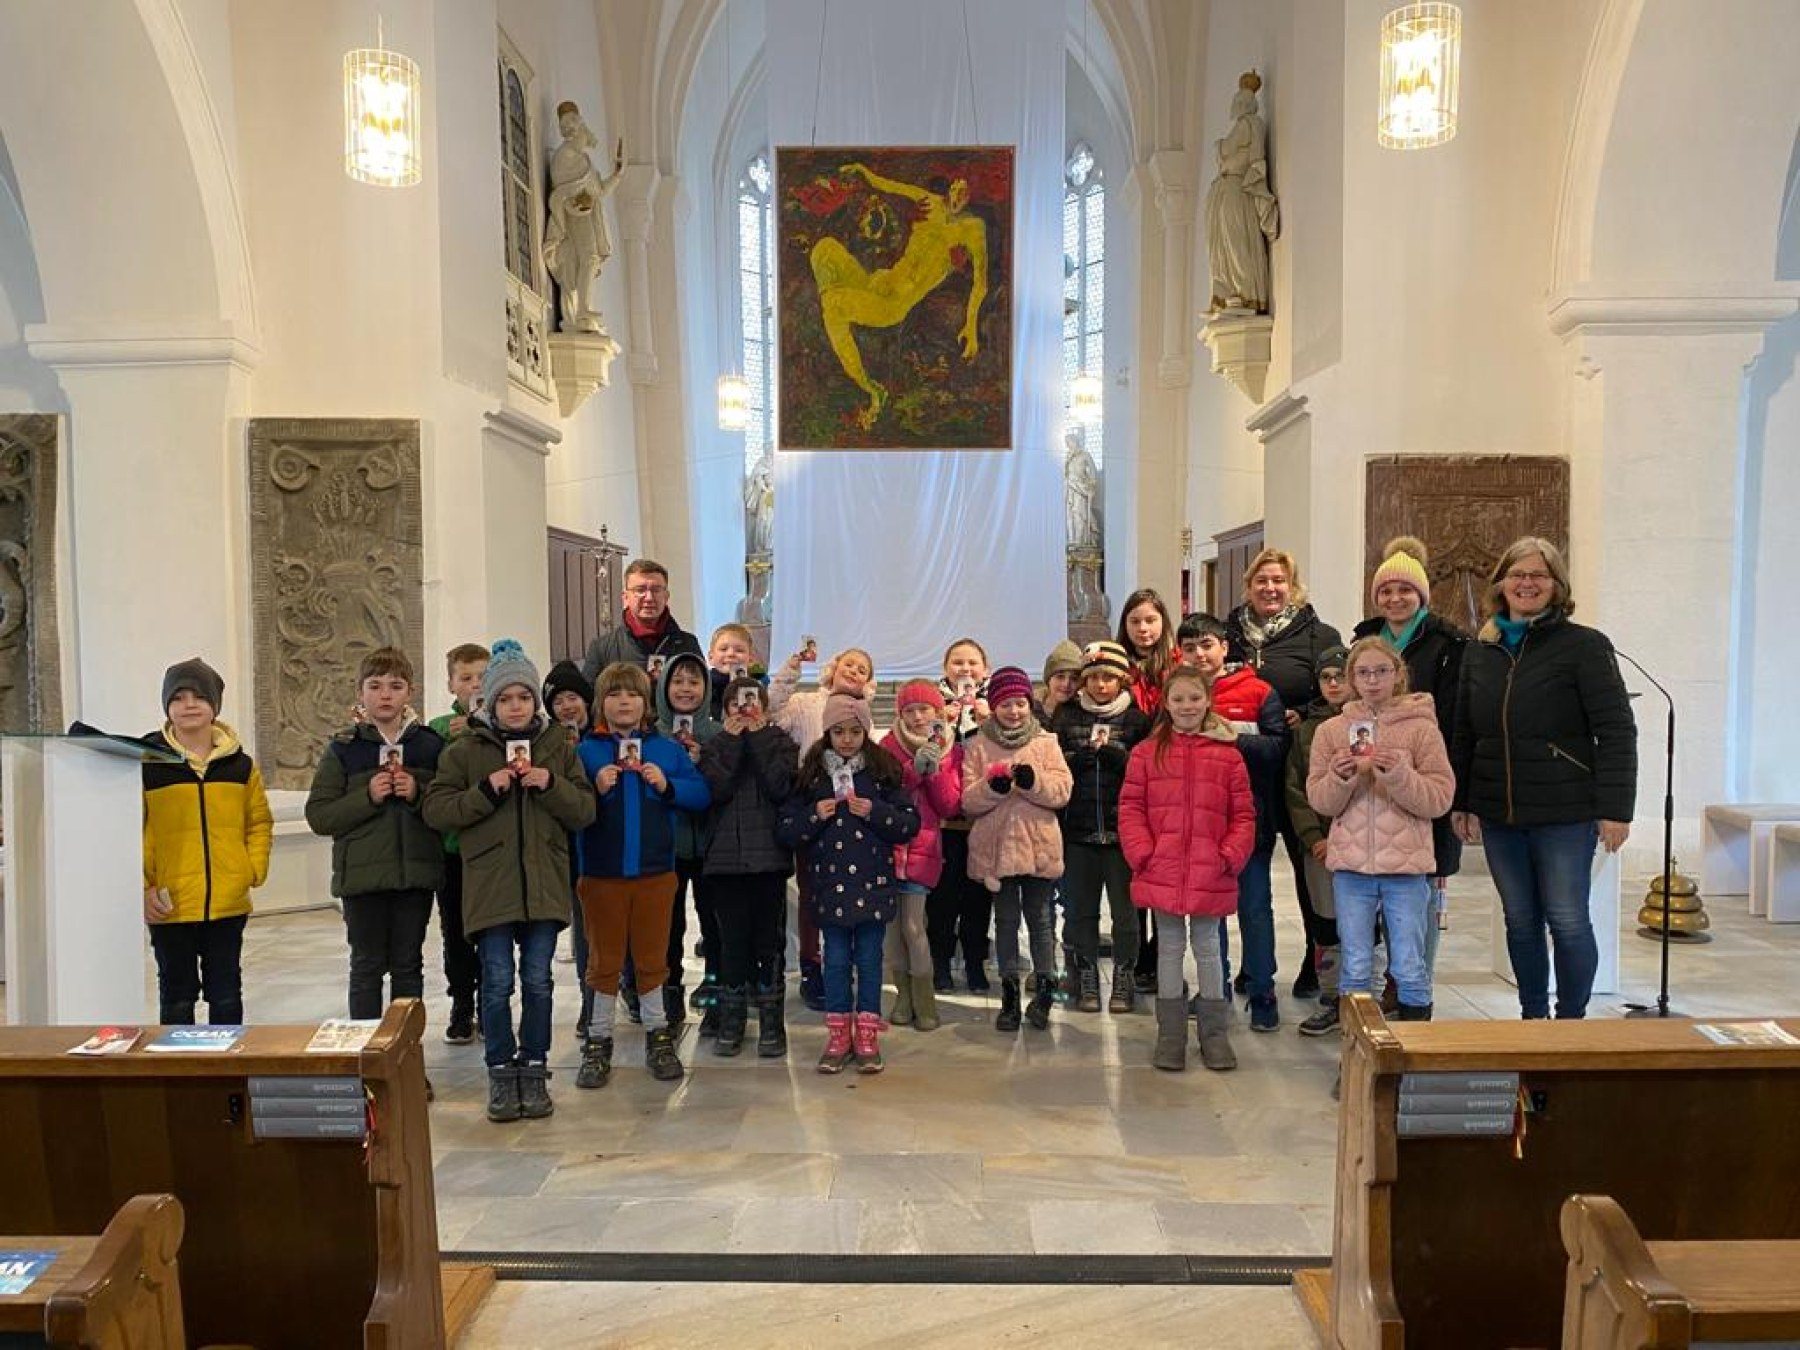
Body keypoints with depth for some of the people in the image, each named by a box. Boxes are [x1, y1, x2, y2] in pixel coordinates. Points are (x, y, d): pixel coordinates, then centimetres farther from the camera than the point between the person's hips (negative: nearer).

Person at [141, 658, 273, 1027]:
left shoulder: (240, 764, 6)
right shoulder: (146, 762, -5)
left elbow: (260, 821, 12)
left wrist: (255, 869, -1)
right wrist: (143, 886, -12)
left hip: (229, 904, 3)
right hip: (170, 907, -3)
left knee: (226, 995, 13)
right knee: (177, 999, 9)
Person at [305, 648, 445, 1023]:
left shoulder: (430, 744, 4)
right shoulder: (343, 749, 0)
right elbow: (319, 816, -3)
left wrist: (419, 795, -13)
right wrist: (367, 797, -15)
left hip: (416, 872, 1)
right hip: (362, 875, -1)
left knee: (408, 966, 12)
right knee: (367, 967, 6)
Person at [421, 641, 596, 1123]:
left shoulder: (558, 746, 8)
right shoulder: (465, 750, 3)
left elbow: (585, 811, 4)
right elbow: (434, 810, -3)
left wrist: (551, 786, -13)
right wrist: (485, 790, -15)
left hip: (544, 884, 1)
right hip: (489, 884, -1)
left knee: (538, 981, 5)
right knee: (497, 982, 1)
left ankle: (534, 1070, 19)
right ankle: (501, 1073, 16)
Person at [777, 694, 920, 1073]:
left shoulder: (882, 771, 0)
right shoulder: (812, 774, 2)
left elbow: (911, 823, -3)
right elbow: (786, 830, 2)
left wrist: (875, 811, -16)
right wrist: (814, 815, -14)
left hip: (873, 883, -1)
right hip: (830, 883, 1)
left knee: (869, 959, 8)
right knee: (836, 960, 9)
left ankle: (867, 1034, 19)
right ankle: (838, 1035, 20)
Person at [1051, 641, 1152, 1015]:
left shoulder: (1136, 718, 1)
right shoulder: (1066, 716, 6)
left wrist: (1115, 754, -17)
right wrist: (1080, 756, -13)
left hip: (1122, 829, -1)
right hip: (1078, 829, 2)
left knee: (1124, 909, 6)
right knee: (1081, 910, 9)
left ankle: (1124, 978, 20)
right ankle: (1086, 980, 21)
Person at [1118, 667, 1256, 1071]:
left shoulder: (1228, 755, 2)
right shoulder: (1146, 752, 2)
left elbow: (1243, 814, 4)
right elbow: (1130, 807, 1)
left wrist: (1231, 856, -7)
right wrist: (1141, 852, -9)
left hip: (1210, 875, 0)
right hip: (1162, 872, 0)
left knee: (1207, 948, 10)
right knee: (1170, 948, 10)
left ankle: (1214, 1033, 22)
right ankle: (1170, 1033, 20)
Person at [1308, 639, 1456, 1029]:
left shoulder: (1421, 728, 1)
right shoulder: (1331, 730, 6)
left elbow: (1440, 798, -4)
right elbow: (1320, 801, 4)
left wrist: (1399, 775, -19)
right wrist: (1339, 778, -15)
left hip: (1407, 866, -1)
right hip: (1350, 865, 1)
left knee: (1410, 971, 4)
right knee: (1355, 970, 7)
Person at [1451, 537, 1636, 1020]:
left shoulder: (1584, 646, -6)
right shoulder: (1479, 651, 8)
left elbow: (1617, 732, -9)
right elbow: (1462, 735, 12)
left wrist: (1615, 808, -14)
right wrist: (1462, 804, 8)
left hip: (1565, 816, -4)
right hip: (1497, 815, 5)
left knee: (1568, 922, 3)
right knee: (1520, 920, 13)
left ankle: (1572, 1022, 19)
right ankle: (1533, 1017, 27)